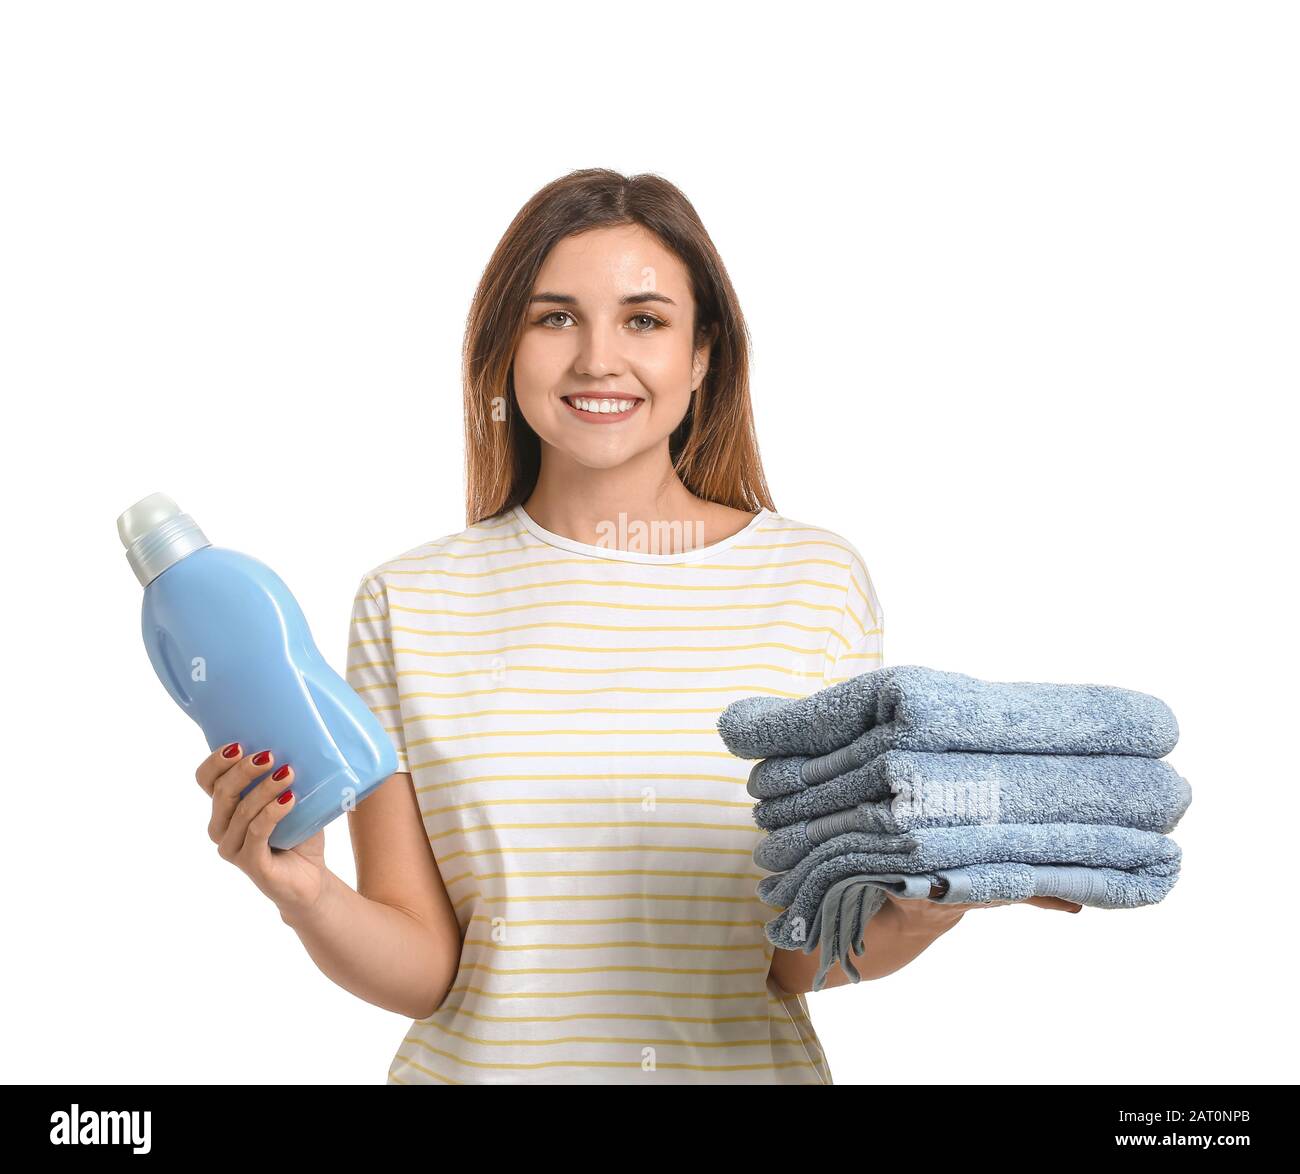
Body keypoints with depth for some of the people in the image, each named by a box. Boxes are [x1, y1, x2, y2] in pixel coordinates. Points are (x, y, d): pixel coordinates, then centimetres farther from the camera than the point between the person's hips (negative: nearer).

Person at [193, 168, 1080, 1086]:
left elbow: (805, 959, -9)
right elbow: (424, 968, -8)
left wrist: (925, 908, -27)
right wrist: (308, 899, -25)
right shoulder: (406, 604, -7)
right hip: (484, 1064, 1)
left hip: (748, 1066, 0)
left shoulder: (820, 581, -9)